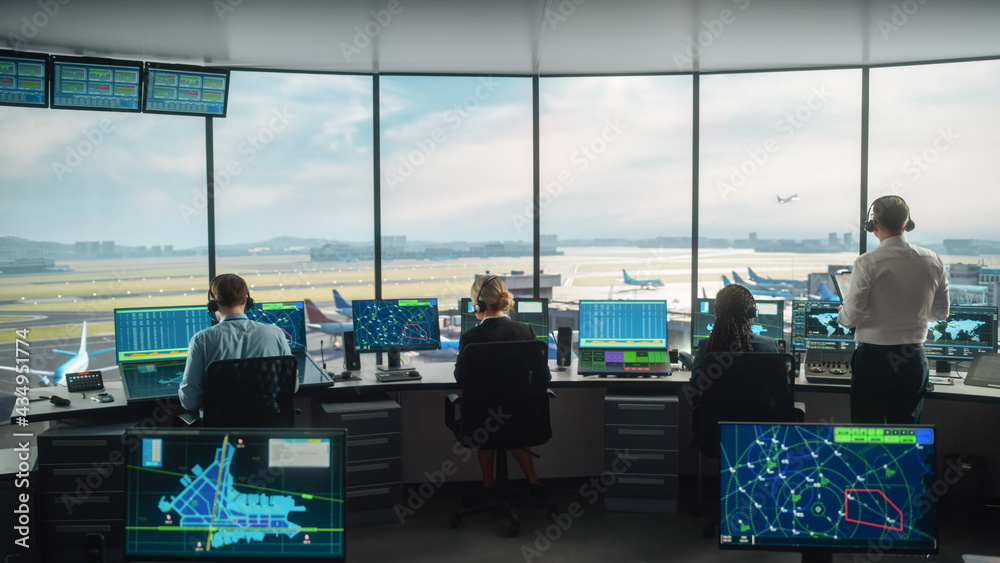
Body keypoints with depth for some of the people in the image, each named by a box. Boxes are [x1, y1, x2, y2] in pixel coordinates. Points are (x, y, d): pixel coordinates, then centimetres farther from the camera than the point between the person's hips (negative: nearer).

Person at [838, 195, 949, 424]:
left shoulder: (867, 263, -15)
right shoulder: (933, 262, 0)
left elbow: (852, 316, -13)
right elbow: (941, 312, 10)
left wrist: (841, 313, 9)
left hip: (874, 356, -4)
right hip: (914, 358, 4)